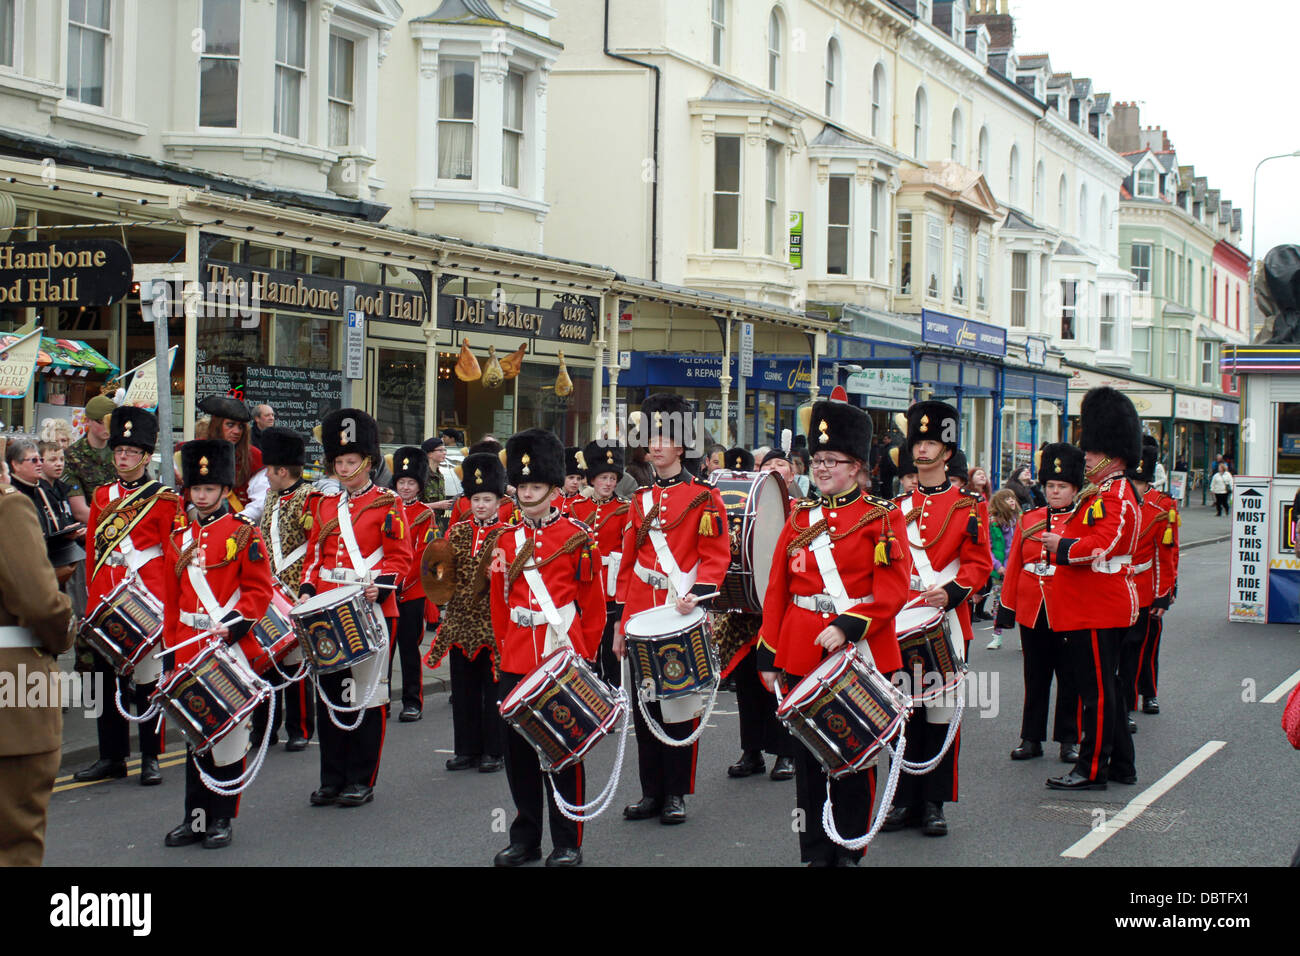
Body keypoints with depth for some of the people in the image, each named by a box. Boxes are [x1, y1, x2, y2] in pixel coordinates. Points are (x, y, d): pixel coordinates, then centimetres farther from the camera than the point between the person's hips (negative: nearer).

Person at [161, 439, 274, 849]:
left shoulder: (245, 534, -2)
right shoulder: (179, 538, 12)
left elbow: (259, 592, -6)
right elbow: (172, 600, 15)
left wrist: (231, 625, -18)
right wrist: (171, 650, 11)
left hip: (231, 649, -4)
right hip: (189, 651, 4)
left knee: (228, 733, 1)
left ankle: (223, 819, 10)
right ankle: (196, 816, 15)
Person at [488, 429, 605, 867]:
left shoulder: (578, 538, -2)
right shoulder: (507, 540, 9)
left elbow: (593, 604, 1)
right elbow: (500, 600, 15)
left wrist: (585, 656, 0)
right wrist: (506, 645, 11)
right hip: (517, 661, 4)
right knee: (518, 749, 8)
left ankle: (567, 843, 10)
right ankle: (525, 838, 20)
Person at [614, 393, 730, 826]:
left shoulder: (704, 497, -3)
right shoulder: (641, 499, 13)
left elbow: (716, 556, -9)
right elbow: (628, 563, 15)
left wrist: (698, 596, -25)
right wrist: (620, 623, 12)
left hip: (681, 619, -5)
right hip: (641, 619, 5)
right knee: (644, 705, 8)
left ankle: (676, 794, 10)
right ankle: (651, 791, 16)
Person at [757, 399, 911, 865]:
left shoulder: (883, 518, -1)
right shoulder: (800, 517, 10)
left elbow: (893, 589, -9)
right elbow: (777, 591, 10)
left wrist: (847, 627, -20)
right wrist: (768, 654, 6)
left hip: (860, 651, -3)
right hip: (802, 652, 3)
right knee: (807, 753, 6)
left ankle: (850, 851, 15)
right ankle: (815, 852, 15)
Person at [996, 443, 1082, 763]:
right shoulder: (1029, 520, 8)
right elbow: (1014, 566, 9)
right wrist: (1006, 608, 8)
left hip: (1068, 613, -3)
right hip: (1032, 611, 3)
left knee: (1069, 677, 5)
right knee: (1035, 676, 10)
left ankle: (1069, 739, 14)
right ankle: (1032, 738, 17)